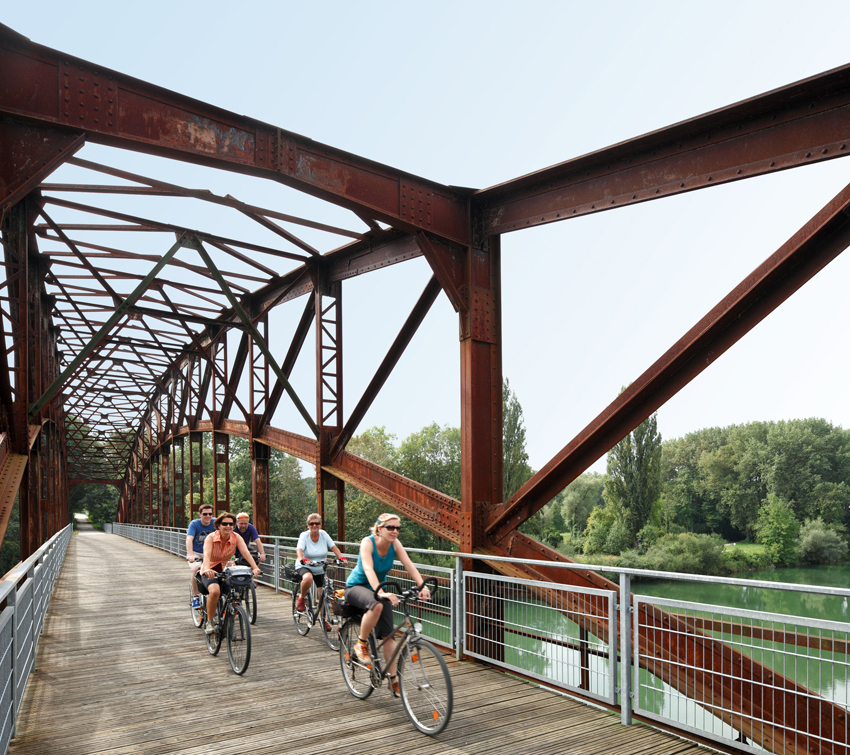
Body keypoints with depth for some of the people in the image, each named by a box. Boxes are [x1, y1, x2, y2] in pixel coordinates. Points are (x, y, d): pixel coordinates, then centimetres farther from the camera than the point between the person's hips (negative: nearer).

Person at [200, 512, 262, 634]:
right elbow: (207, 554, -34)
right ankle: (209, 623, -13)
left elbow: (246, 553, -24)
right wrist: (207, 569, -54)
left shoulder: (236, 538, -11)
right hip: (211, 571, -3)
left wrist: (255, 568, -41)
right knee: (215, 591, -32)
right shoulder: (211, 538, -17)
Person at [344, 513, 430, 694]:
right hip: (357, 587, -5)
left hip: (379, 588, 5)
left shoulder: (395, 543, -12)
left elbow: (409, 565, -21)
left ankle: (392, 679, 8)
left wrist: (422, 587, -38)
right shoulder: (368, 542, -26)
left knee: (388, 634, -4)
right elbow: (368, 570, -40)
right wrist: (381, 592, -54)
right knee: (377, 605, -37)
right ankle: (361, 644, -15)